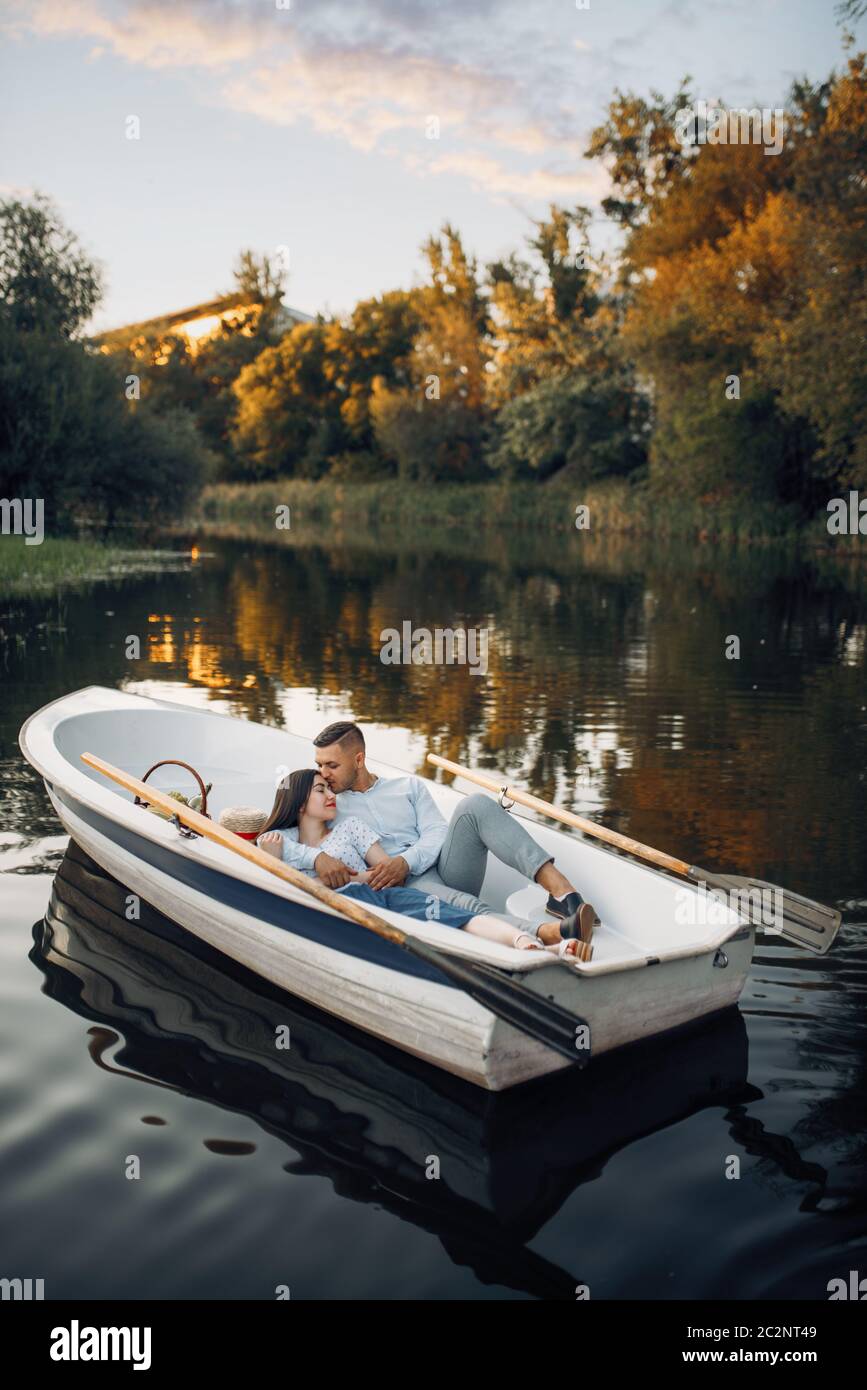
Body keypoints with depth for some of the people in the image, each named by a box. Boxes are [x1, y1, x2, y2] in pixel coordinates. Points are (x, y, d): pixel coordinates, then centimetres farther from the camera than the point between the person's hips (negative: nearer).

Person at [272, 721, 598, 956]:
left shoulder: (409, 787, 23)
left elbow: (437, 833, 8)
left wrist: (406, 861, -15)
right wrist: (316, 856, -18)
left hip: (441, 864, 3)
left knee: (475, 805, -25)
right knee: (463, 905, -39)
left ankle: (559, 888, -42)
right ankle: (551, 933, -66)